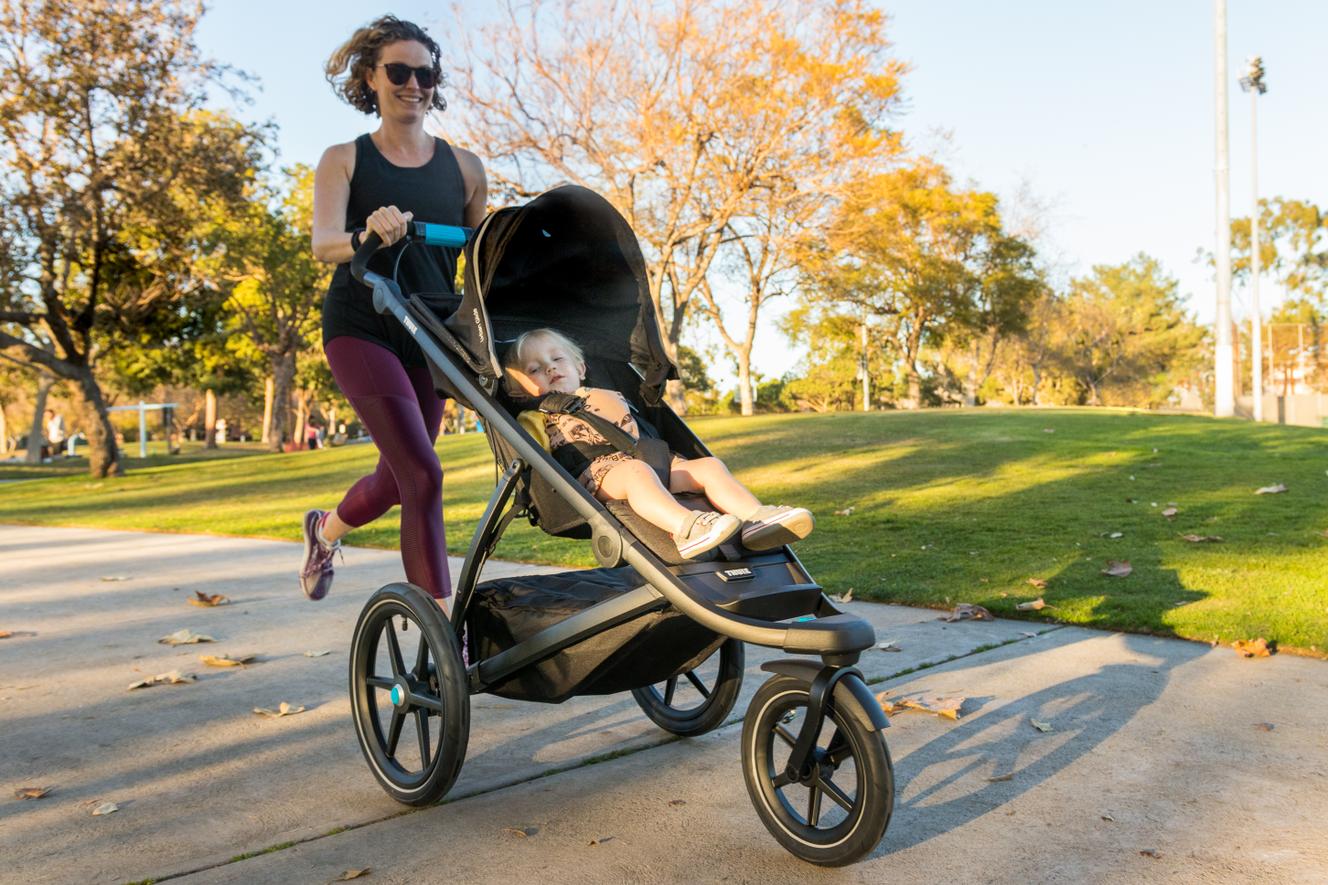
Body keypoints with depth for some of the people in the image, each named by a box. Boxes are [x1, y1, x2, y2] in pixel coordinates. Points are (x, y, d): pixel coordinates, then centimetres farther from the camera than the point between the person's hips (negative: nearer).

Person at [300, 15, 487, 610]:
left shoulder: (462, 167, 8)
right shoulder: (345, 160, 2)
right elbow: (323, 245, -14)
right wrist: (368, 236, -36)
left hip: (428, 335, 4)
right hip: (361, 328, -4)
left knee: (398, 479, 14)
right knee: (423, 473, -18)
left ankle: (325, 529, 49)